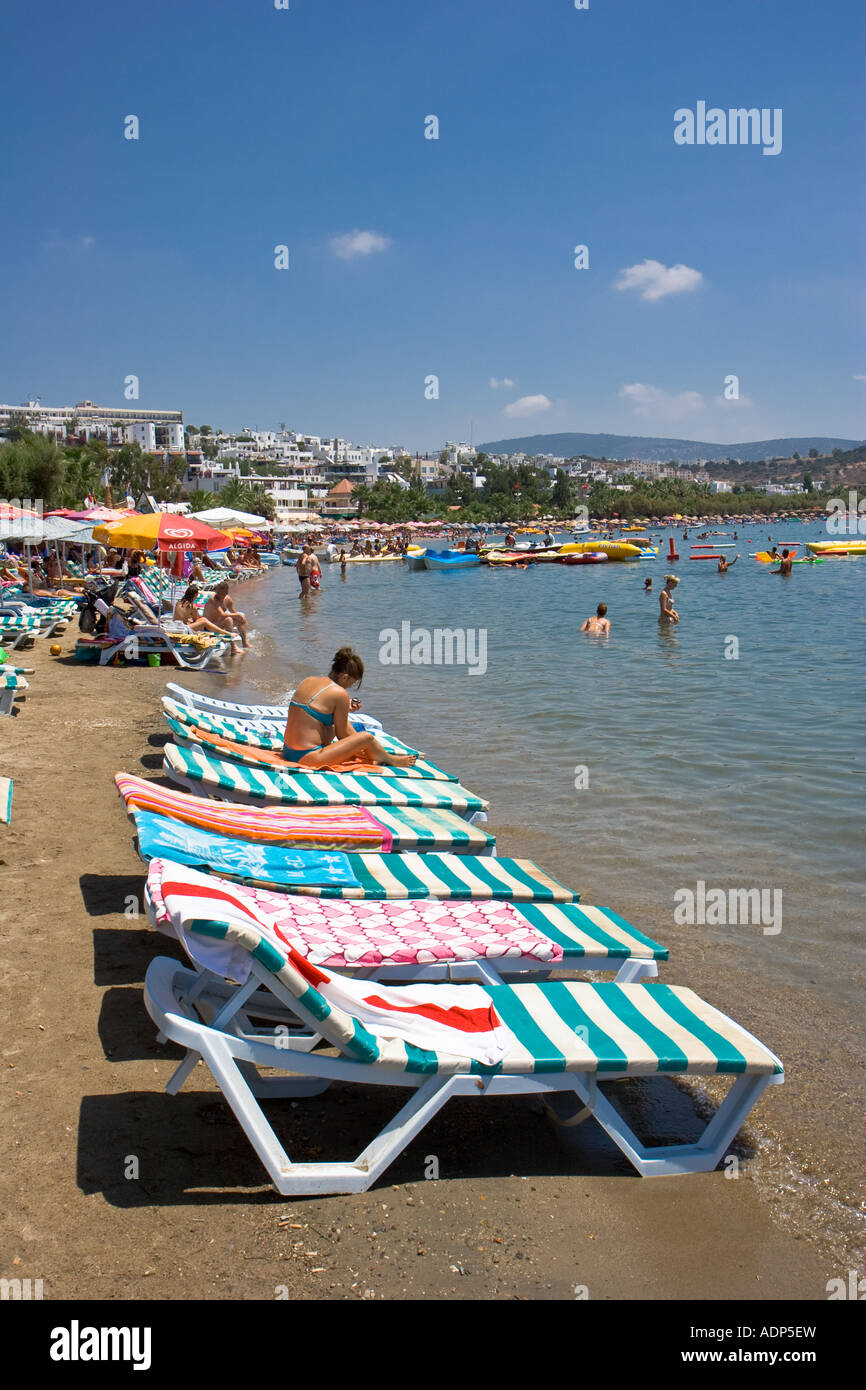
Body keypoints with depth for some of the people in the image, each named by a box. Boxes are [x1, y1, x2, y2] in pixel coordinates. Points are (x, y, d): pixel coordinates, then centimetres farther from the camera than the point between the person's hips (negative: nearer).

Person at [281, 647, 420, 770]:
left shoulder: (308, 681, 9)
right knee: (366, 737, -1)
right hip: (307, 758, -9)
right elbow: (342, 734, -5)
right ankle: (389, 760, 29)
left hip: (288, 751, 9)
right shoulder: (340, 693, -14)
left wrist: (345, 708, 23)